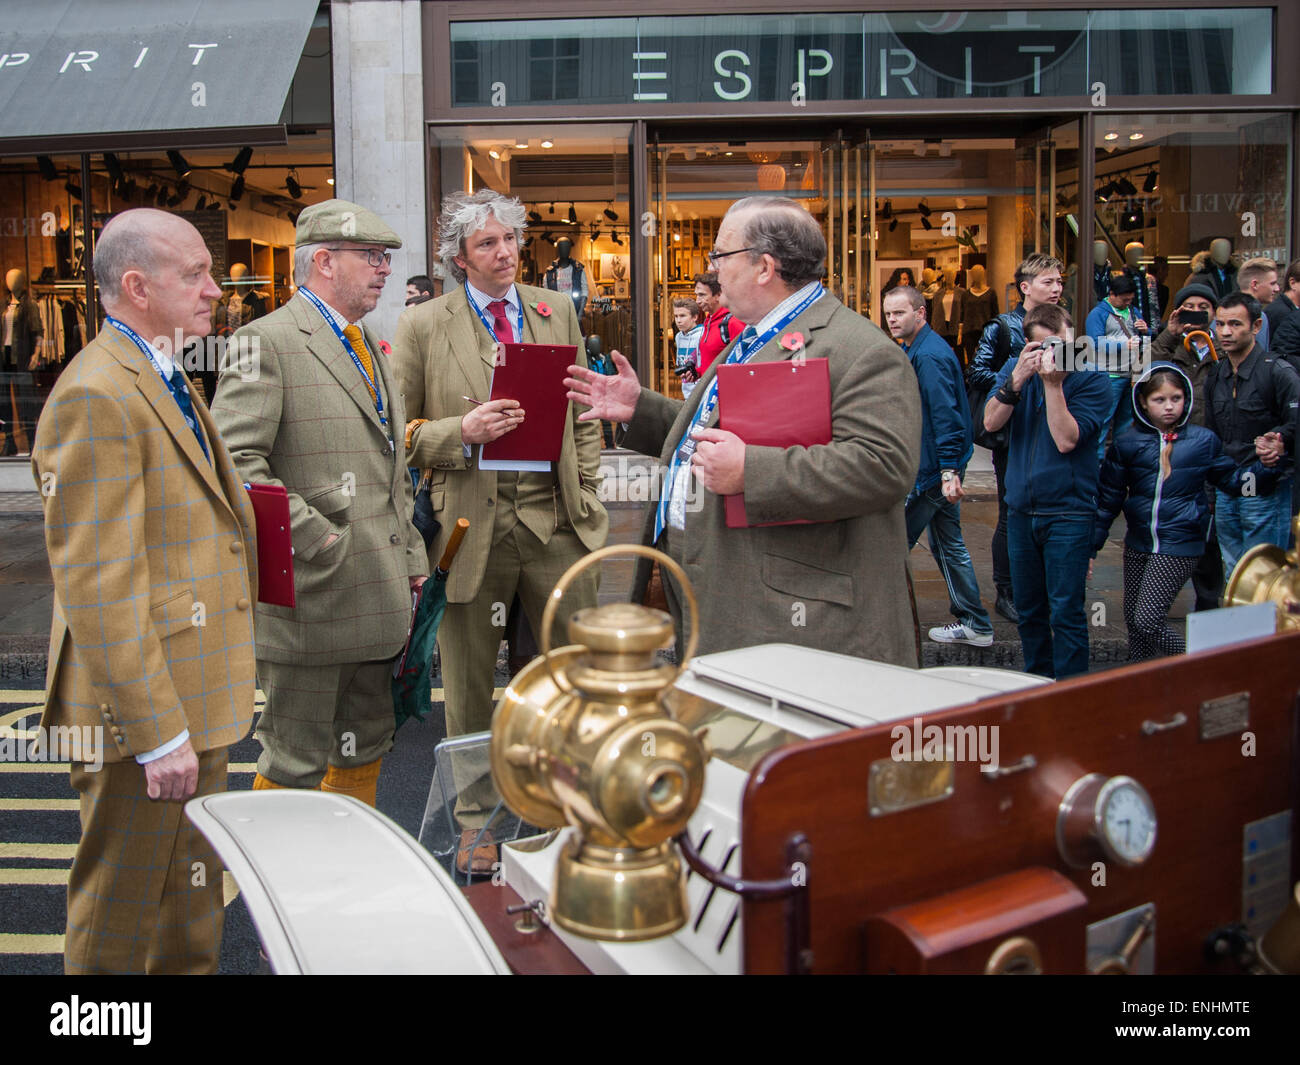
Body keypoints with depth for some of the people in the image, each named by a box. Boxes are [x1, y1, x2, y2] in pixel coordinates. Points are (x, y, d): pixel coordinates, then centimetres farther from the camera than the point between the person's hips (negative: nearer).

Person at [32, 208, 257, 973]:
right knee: (124, 923, 8)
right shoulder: (97, 397, -18)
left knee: (193, 906, 22)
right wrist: (158, 733, -22)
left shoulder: (168, 380, 14)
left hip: (197, 693, 10)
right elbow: (98, 588, -23)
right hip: (147, 708, -9)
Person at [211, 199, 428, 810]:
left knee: (366, 748, 18)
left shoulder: (373, 351, 18)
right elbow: (234, 463, -19)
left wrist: (411, 560, 16)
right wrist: (316, 538, -21)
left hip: (377, 599, 8)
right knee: (296, 761, 3)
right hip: (311, 598, -8)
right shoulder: (266, 342, -10)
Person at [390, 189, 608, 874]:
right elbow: (399, 433, 0)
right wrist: (462, 432, -17)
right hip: (472, 526, -2)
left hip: (554, 520, 3)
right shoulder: (421, 327, 0)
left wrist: (587, 495, 6)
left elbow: (585, 413, 15)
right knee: (470, 685, 10)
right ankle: (475, 821, 28)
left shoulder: (557, 312, 11)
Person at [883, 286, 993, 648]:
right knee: (947, 544, 14)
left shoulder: (928, 356, -18)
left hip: (932, 469, -11)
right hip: (941, 466, 11)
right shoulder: (917, 350, 15)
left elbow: (944, 414, -24)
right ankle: (975, 625, 19)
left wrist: (948, 470, -27)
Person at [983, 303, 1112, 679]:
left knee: (1065, 612, -5)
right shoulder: (1017, 368, 5)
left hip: (1068, 511, -4)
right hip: (1021, 509, 5)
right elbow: (991, 422, -8)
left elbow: (1066, 440, -18)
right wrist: (1018, 379, -19)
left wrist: (1053, 383, -21)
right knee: (1029, 609, 14)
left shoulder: (1092, 380, -7)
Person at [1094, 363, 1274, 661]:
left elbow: (1233, 481, 11)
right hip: (1138, 544, 4)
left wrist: (1264, 466, -8)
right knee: (1133, 623, 10)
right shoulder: (1127, 442, 0)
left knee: (1147, 621, -11)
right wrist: (1091, 544, 7)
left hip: (1179, 546, -3)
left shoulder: (1203, 440, -2)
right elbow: (1109, 497, 7)